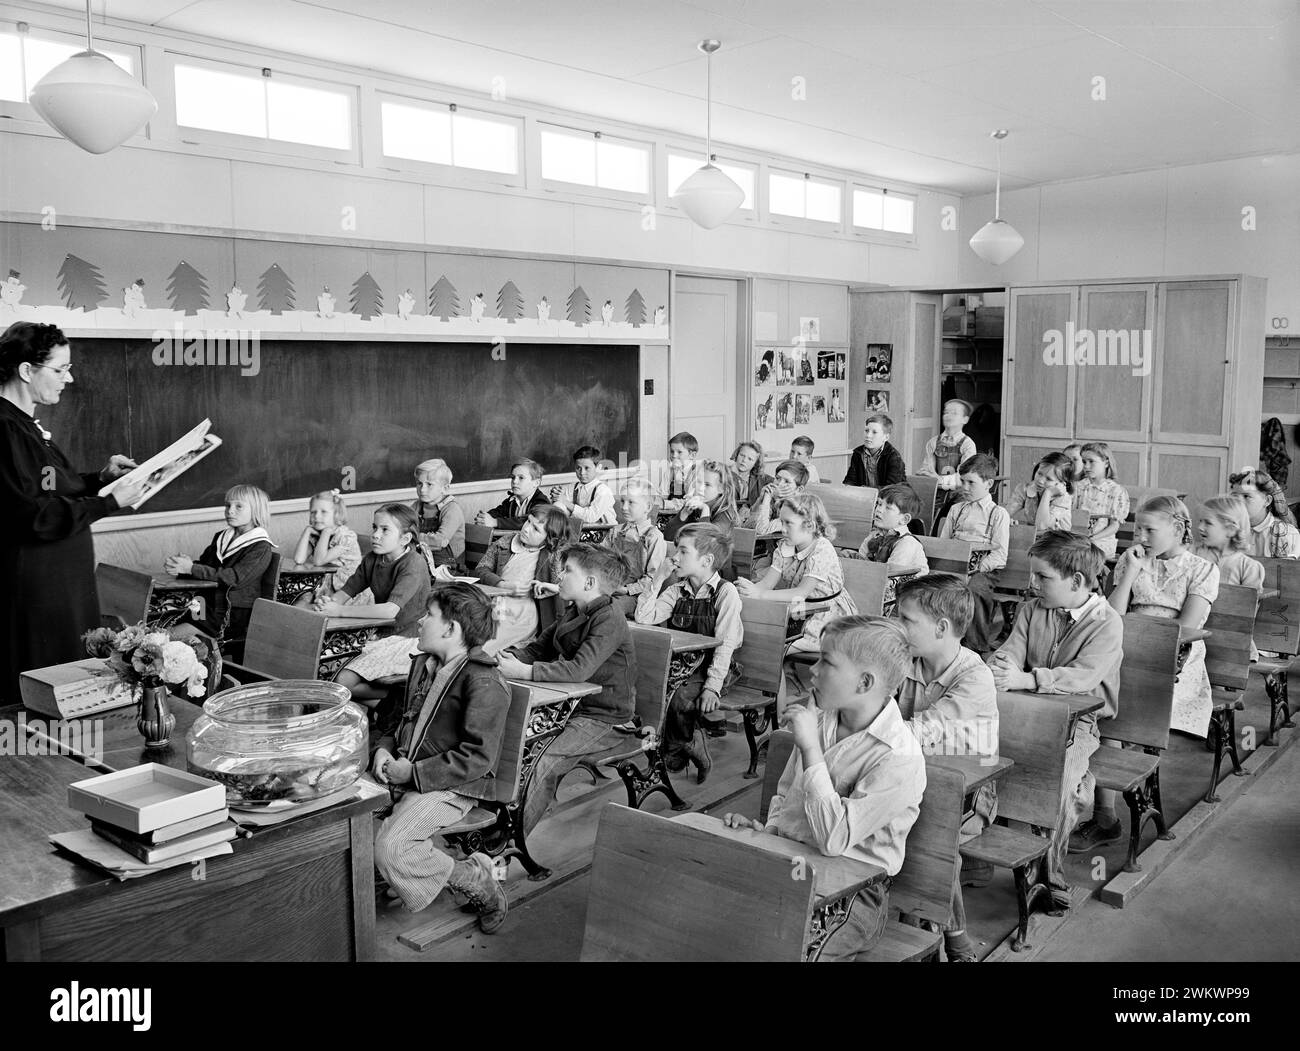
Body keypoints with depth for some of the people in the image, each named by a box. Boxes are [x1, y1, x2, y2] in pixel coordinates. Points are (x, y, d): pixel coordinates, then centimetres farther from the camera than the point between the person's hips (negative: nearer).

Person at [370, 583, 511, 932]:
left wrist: (414, 772, -18)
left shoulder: (484, 683, -15)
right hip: (403, 773, 9)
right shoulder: (423, 665, 16)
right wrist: (385, 749, 5)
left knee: (390, 848, -26)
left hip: (451, 786, -9)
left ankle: (479, 884, -6)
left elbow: (478, 757, -20)